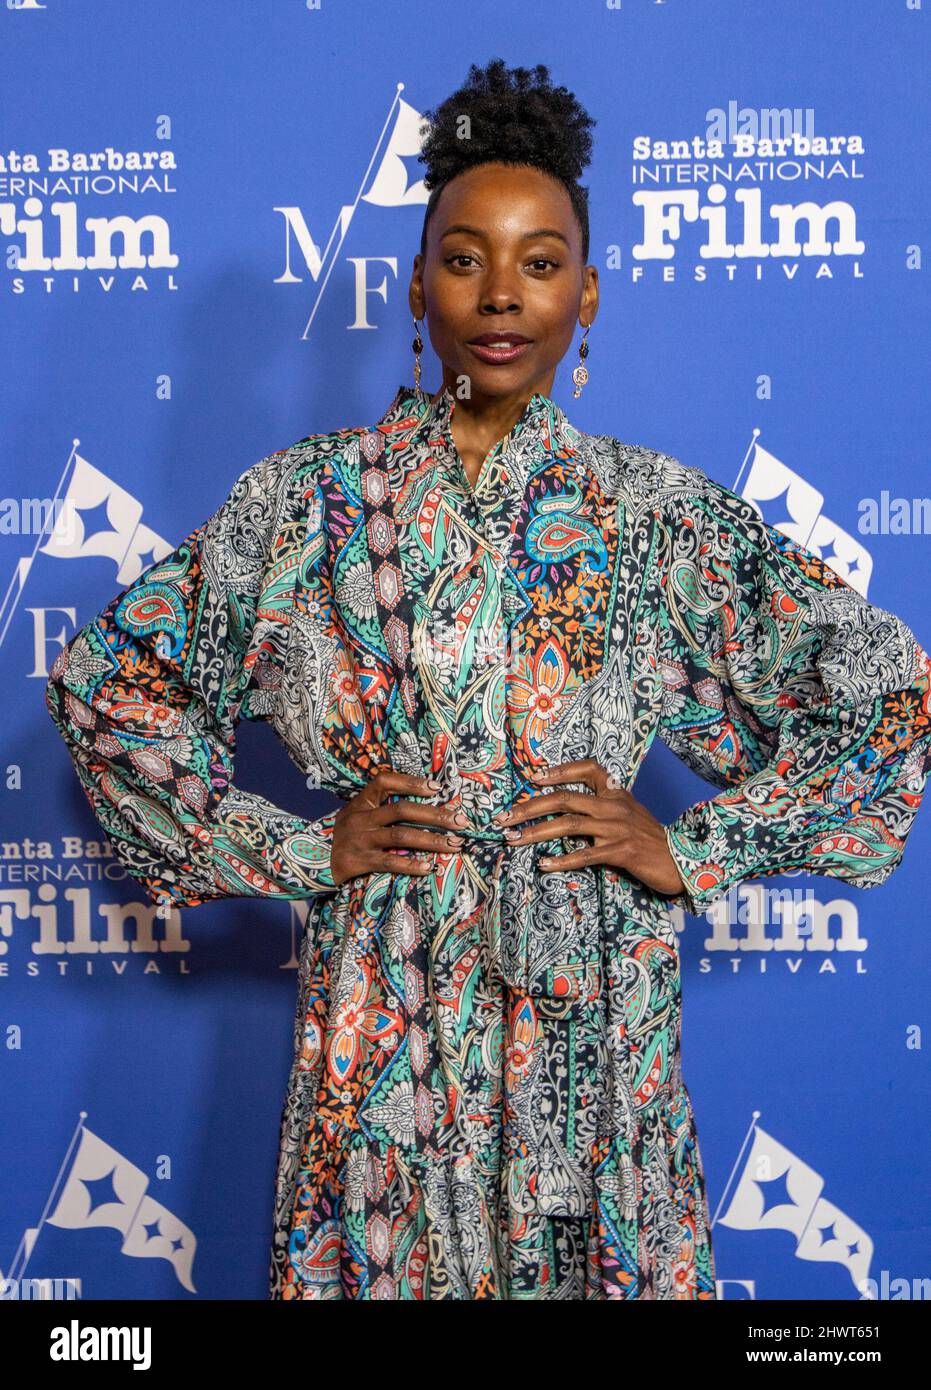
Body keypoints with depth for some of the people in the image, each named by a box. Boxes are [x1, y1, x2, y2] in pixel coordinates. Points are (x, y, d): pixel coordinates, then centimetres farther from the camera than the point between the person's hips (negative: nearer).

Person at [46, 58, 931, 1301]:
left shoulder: (657, 509, 0)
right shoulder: (313, 494, 1)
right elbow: (107, 684, 4)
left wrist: (692, 851, -4)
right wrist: (296, 849, -2)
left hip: (590, 1011, 0)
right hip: (386, 1014, 0)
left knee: (594, 1253, 10)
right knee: (384, 1249, 10)